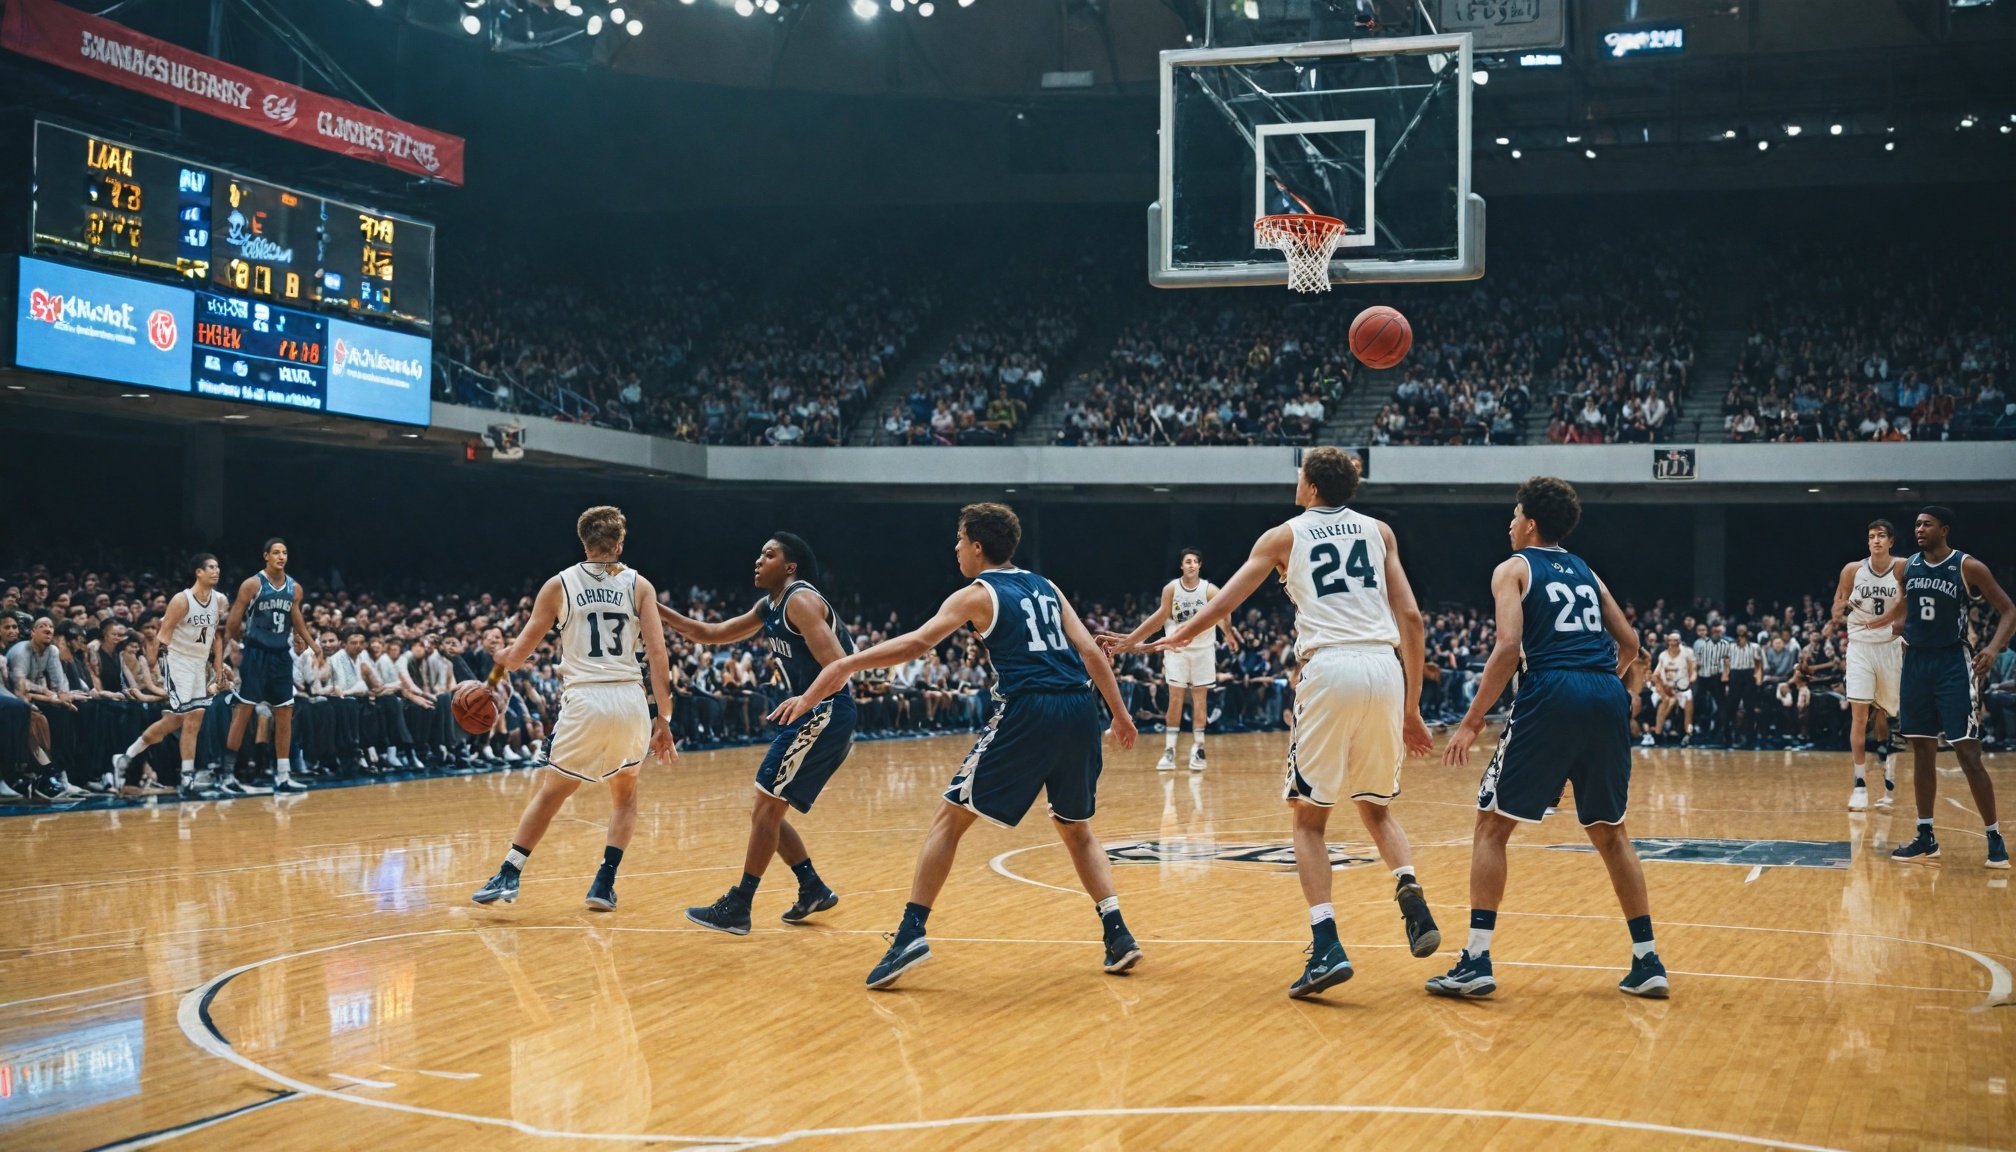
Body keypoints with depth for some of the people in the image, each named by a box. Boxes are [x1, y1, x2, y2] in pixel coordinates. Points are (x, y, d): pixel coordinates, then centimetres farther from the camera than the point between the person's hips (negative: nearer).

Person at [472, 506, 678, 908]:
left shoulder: (559, 585, 7)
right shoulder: (639, 585, 8)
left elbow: (519, 653, 9)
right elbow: (657, 653, -2)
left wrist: (500, 659, 33)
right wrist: (663, 717, 0)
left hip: (584, 701, -1)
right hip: (629, 699, 1)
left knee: (551, 792, 17)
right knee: (625, 791, 23)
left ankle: (509, 874, 7)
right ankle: (605, 884, 14)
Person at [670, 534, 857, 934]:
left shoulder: (801, 601, -13)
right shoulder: (769, 606, 16)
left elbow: (838, 667, -22)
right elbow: (713, 634, 23)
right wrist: (659, 610, 16)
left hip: (825, 712, -10)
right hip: (820, 717, 10)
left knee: (768, 804, -9)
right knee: (767, 809, 12)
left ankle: (737, 908, -6)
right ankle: (813, 889, 18)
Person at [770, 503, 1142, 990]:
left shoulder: (978, 594, 7)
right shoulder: (1045, 588, 23)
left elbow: (918, 642, -8)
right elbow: (1091, 651, 15)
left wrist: (844, 665, -10)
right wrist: (1120, 714, 20)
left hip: (1028, 712, -5)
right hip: (1079, 711, 6)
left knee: (950, 818, 3)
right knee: (1076, 827, 24)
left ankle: (912, 932, -7)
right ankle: (1117, 934, 12)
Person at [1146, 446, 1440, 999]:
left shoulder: (1285, 536, 13)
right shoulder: (1378, 531, 19)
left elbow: (1221, 605, 18)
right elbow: (1411, 619, 11)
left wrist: (1179, 637, 37)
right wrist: (1411, 708, 16)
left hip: (1330, 668, -3)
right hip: (1385, 667, 3)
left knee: (1309, 818, 7)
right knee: (1375, 806, 22)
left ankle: (1327, 946, -8)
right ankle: (1410, 890, -6)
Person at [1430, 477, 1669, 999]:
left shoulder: (1514, 569, 9)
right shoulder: (1584, 571, 24)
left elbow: (1509, 646, -6)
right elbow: (1629, 642, 23)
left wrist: (1472, 721, -3)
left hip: (1551, 696, -5)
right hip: (1608, 698, 5)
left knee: (1493, 825, 4)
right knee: (1609, 831, 19)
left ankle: (1477, 961, -4)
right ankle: (1647, 961, 17)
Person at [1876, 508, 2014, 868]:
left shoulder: (1968, 567, -11)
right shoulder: (1908, 566, 5)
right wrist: (1871, 623, 20)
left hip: (1952, 664, -5)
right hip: (1916, 662, 5)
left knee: (1967, 753, -9)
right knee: (1922, 751, 8)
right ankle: (1926, 837, 15)